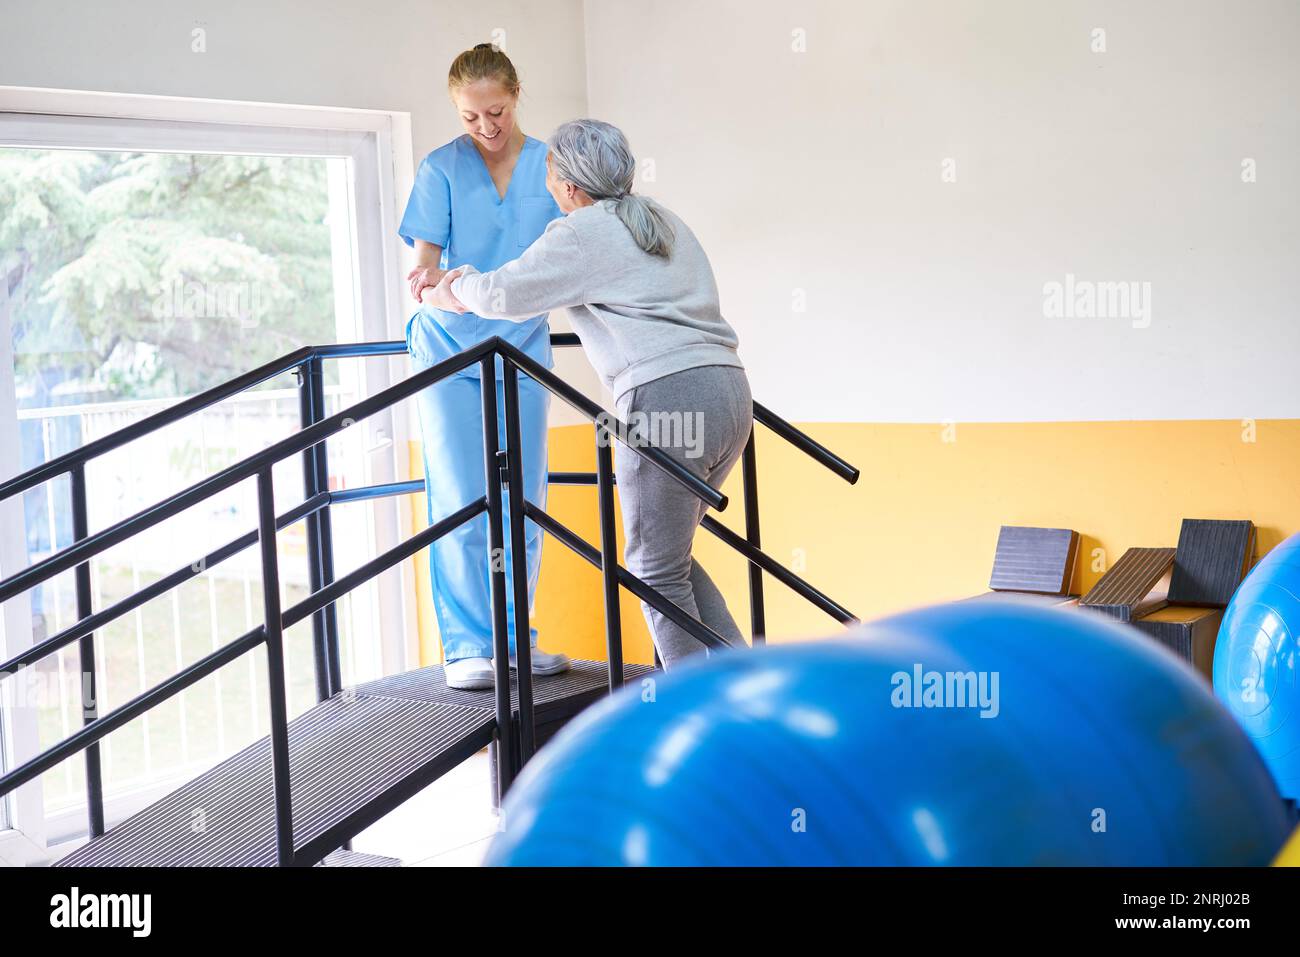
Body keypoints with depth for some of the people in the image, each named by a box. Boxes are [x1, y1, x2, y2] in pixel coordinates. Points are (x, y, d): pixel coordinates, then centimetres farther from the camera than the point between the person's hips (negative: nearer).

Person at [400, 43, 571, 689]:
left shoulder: (549, 165, 3)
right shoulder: (441, 169, -2)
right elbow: (425, 254, -10)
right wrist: (428, 277, -35)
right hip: (449, 351, -2)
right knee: (462, 508, -7)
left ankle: (515, 638, 16)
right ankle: (466, 647, -1)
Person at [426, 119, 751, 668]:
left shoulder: (584, 231, -1)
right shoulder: (661, 220, 25)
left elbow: (507, 295, 1)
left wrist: (458, 291, 23)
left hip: (667, 398, -9)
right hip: (730, 391, 9)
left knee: (656, 571, 2)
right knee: (669, 556, 19)